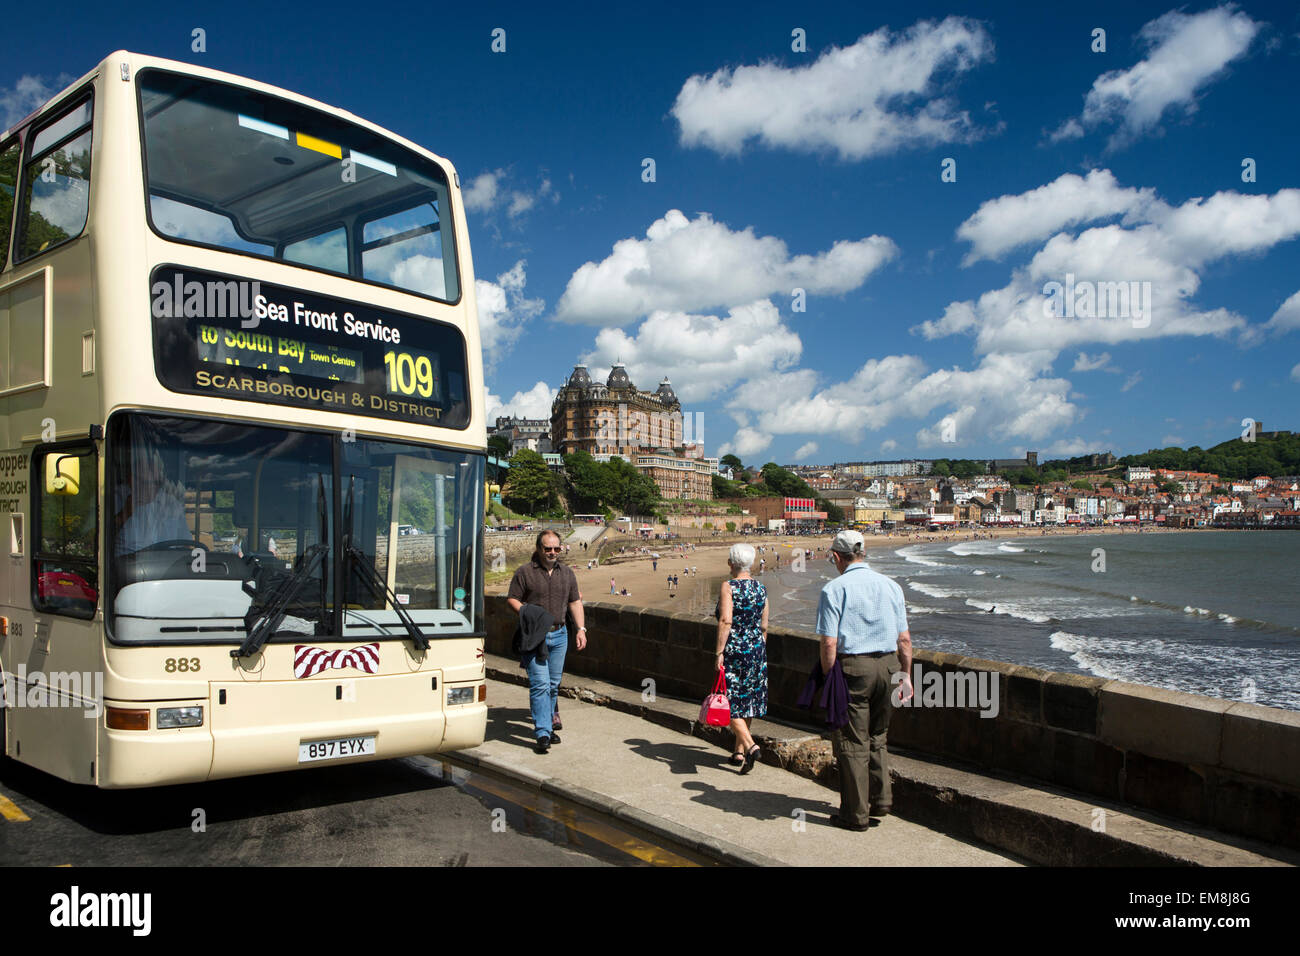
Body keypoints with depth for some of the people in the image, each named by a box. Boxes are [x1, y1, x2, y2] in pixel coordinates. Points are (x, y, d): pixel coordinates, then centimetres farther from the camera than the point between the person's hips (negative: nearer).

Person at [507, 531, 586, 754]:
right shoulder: (524, 572, -2)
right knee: (540, 684, -12)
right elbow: (511, 599, -1)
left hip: (559, 635, 5)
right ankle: (543, 734, -12)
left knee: (554, 684, 11)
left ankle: (548, 725, 26)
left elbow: (575, 602, 14)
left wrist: (581, 629, 6)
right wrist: (526, 613, -18)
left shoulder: (567, 573, 11)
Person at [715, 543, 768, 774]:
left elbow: (725, 621, -20)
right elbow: (764, 626, 11)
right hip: (756, 650, 6)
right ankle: (739, 751, 21)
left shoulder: (728, 587, -12)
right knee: (748, 700, 14)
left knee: (730, 703, 1)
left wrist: (719, 653, -17)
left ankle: (750, 745, -16)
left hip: (734, 650, -6)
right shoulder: (761, 589, 6)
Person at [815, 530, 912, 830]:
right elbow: (904, 639, 8)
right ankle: (881, 800, 21)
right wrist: (905, 676, 15)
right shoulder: (891, 586, 7)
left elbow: (829, 642, -12)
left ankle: (856, 814, 12)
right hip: (888, 666, 5)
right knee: (876, 738, 22)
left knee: (852, 742, 5)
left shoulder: (834, 588, -7)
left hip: (852, 668, -5)